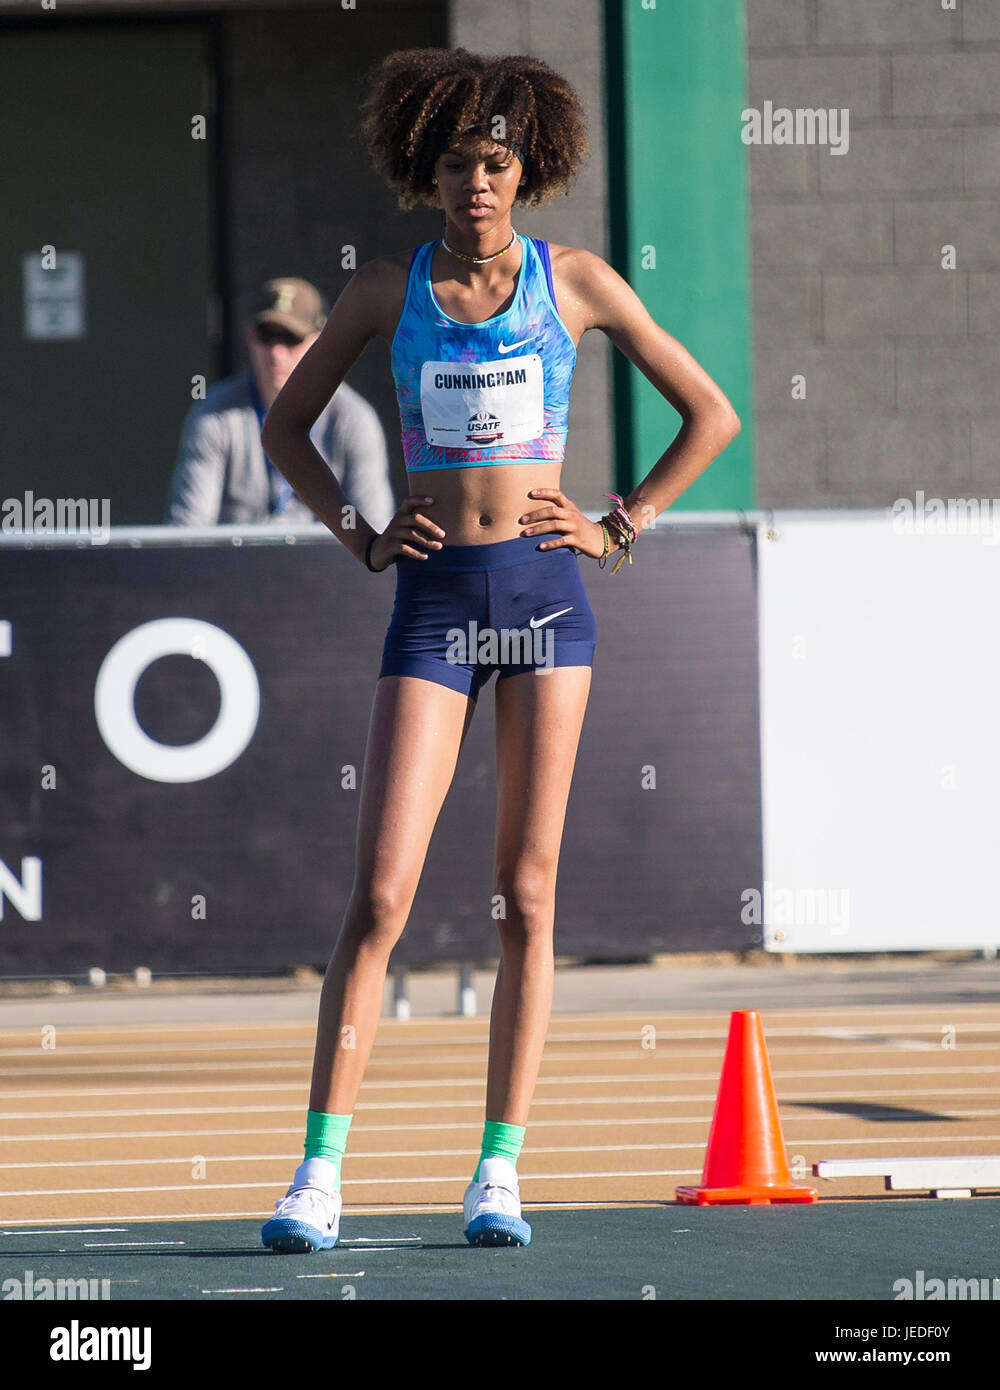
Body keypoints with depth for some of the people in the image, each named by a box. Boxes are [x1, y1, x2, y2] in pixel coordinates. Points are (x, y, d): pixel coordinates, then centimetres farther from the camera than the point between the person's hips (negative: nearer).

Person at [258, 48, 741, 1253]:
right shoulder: (388, 291, 4)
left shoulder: (575, 283, 3)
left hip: (544, 592, 0)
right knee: (380, 892, -9)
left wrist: (622, 527, 3)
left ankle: (500, 1174, 6)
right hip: (434, 601, 0)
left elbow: (710, 414, 10)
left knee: (527, 895, 1)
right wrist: (359, 536, 5)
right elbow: (286, 424, 16)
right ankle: (319, 1175, -9)